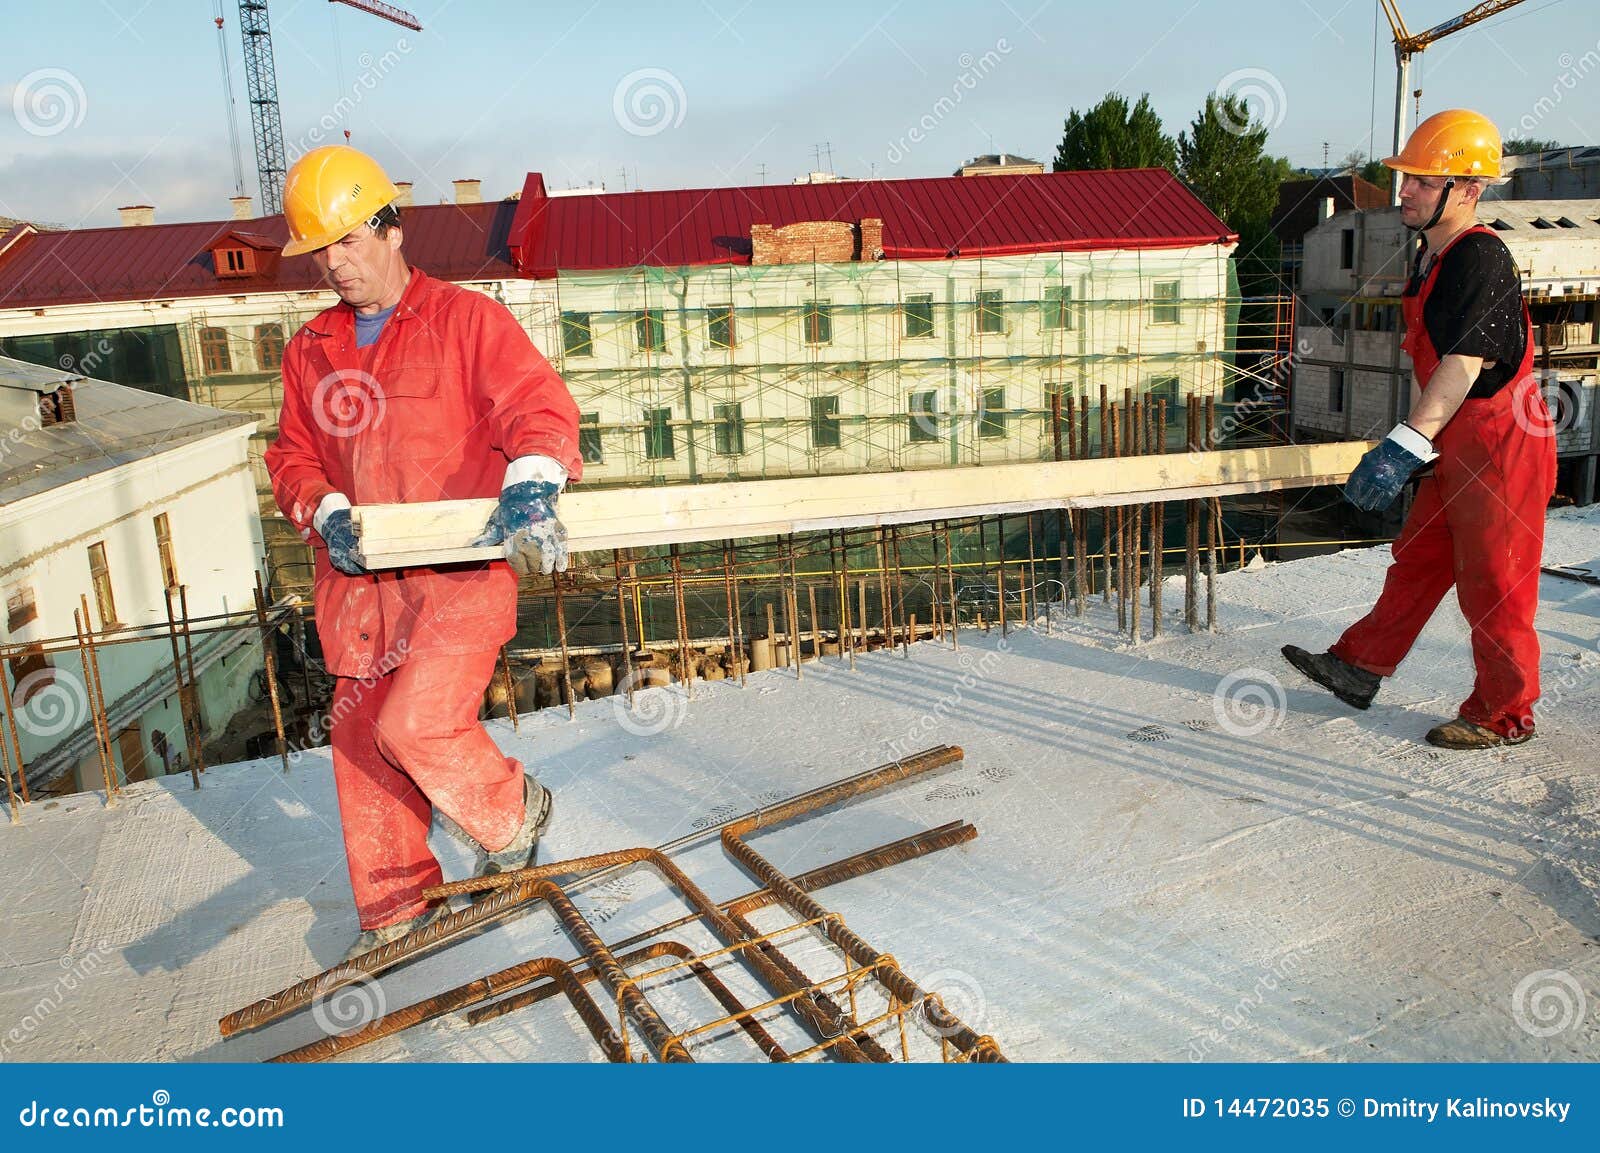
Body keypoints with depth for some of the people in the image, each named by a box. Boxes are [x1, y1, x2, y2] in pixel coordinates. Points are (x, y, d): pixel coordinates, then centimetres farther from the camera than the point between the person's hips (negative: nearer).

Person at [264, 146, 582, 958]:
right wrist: (326, 514, -6)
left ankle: (512, 813, 15)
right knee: (361, 747, 9)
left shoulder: (467, 320, -3)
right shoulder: (311, 351, 14)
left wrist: (530, 482, -35)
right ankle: (394, 911, 28)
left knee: (416, 725, -17)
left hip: (462, 570, -6)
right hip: (361, 582, 6)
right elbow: (292, 456, 16)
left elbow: (539, 404, -15)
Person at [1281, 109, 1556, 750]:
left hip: (1500, 444, -9)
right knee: (1418, 560, 17)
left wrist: (1403, 447, -32)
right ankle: (1361, 668, 27)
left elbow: (1464, 365, -28)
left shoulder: (1480, 259, -20)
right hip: (1456, 447, 9)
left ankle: (1504, 716, 16)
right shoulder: (1432, 256, 10)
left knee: (1493, 586, 2)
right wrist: (1414, 446, 17)